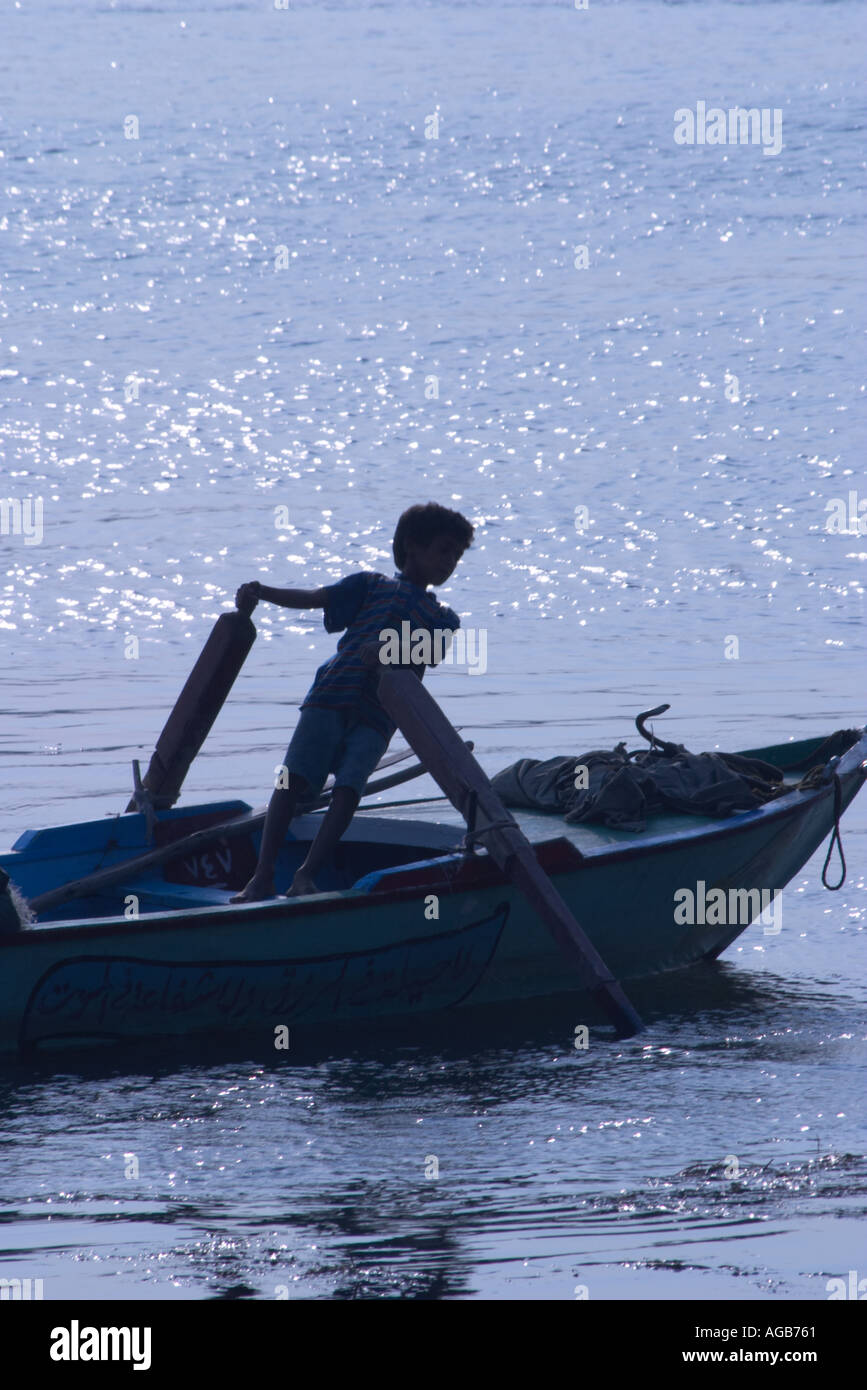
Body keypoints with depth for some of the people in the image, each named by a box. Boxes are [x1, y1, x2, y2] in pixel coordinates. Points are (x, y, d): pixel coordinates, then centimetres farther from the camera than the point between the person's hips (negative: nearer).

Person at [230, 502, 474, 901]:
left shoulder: (444, 619, 22)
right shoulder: (372, 586, 20)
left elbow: (430, 655, 1)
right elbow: (314, 598, 7)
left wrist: (392, 652, -22)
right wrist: (260, 592, -11)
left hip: (377, 715, 1)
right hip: (332, 693, -1)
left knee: (348, 789, -19)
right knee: (294, 778, -14)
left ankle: (306, 876, -22)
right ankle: (261, 877, -14)